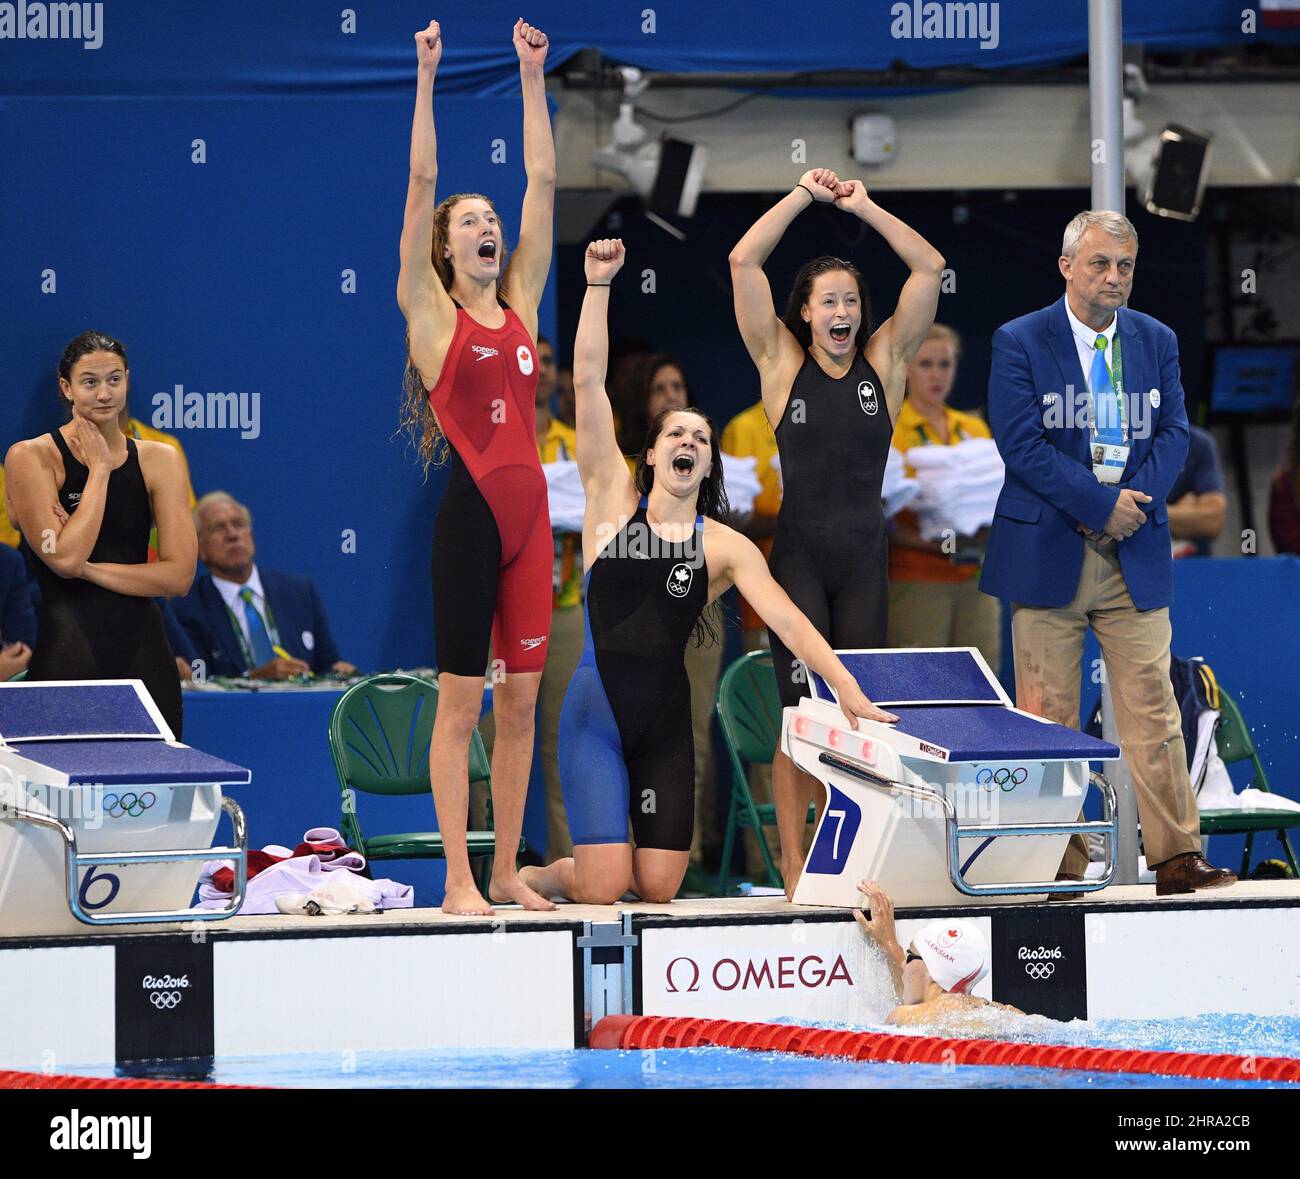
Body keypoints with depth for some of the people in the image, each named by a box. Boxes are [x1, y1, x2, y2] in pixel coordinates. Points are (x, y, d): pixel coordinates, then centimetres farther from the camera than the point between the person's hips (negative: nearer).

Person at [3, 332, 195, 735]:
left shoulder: (159, 460, 8)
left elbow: (178, 575, -1)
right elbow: (65, 558, -14)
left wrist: (86, 568, -9)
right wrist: (100, 469, -7)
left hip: (143, 653, 3)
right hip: (65, 653, -3)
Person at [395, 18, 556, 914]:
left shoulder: (522, 304, 12)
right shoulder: (431, 313, 0)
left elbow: (544, 182, 11)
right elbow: (421, 183, -6)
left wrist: (533, 77, 8)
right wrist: (428, 79, -9)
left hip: (529, 511, 5)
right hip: (471, 511, -5)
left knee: (521, 700, 8)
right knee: (462, 703, -1)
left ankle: (507, 871, 14)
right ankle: (460, 878, 2)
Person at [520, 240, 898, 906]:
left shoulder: (725, 547, 4)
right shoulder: (614, 500, 1)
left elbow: (789, 622, -4)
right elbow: (588, 382, -5)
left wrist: (849, 692, -16)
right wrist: (598, 286, -10)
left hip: (666, 720, 3)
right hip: (596, 712, -3)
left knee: (658, 890, 1)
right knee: (603, 888, -13)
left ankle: (581, 870, 34)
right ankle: (535, 879, 20)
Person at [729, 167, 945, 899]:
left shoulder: (884, 362, 7)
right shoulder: (783, 364, 2)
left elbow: (930, 268, 2)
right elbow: (745, 262, -4)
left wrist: (864, 207, 2)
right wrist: (804, 196, -1)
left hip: (864, 559, 2)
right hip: (800, 557, -2)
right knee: (802, 715, -5)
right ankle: (796, 873, -3)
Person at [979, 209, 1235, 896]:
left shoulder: (1156, 342, 11)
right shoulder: (1019, 343, -2)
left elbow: (1173, 433, 6)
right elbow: (1021, 444, -10)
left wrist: (1139, 500, -12)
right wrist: (1102, 504, -15)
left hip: (1136, 556, 3)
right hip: (1047, 553, -3)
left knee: (1152, 705, -1)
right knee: (1047, 713, 0)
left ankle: (1177, 858, -1)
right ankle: (1059, 866, 4)